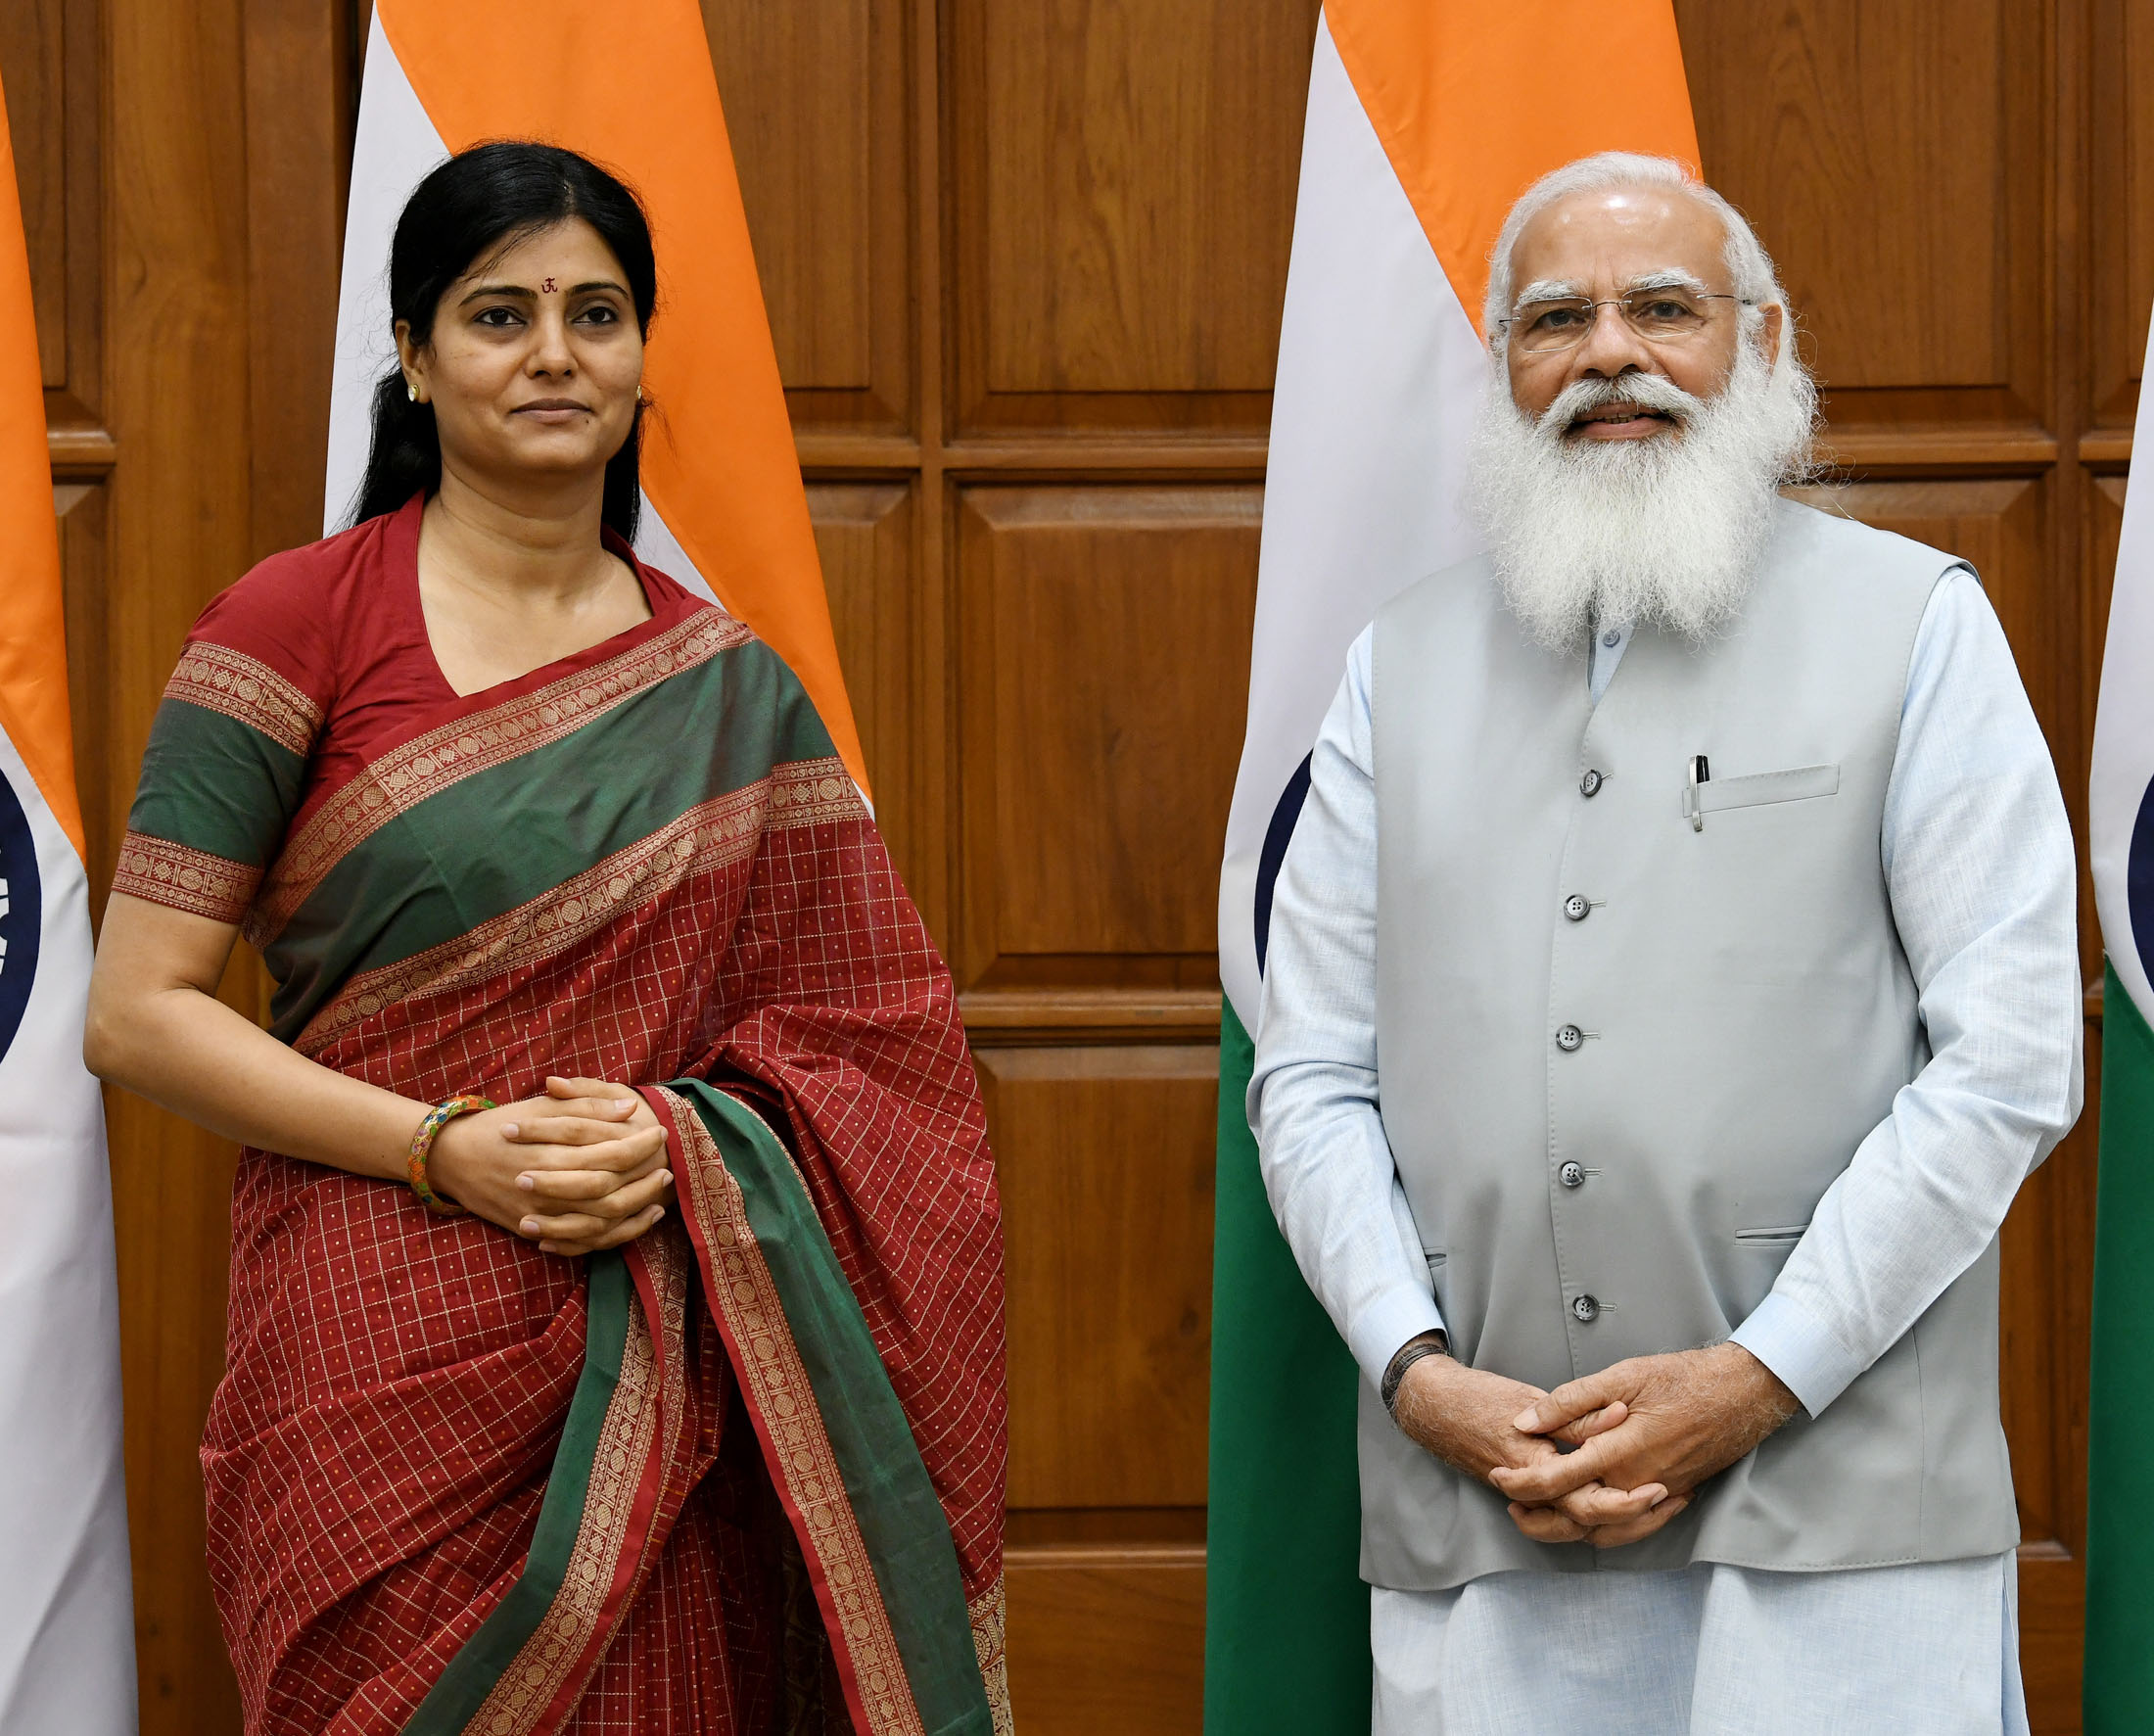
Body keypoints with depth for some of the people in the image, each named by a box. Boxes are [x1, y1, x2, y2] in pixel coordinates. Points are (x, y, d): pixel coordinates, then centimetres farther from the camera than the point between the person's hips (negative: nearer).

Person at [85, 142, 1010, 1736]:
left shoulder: (723, 686, 10)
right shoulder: (296, 629, -1)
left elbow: (851, 1026, 10)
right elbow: (139, 1014, -5)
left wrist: (682, 1137, -10)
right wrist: (446, 1149, -15)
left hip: (672, 1390, 3)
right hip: (386, 1370, -3)